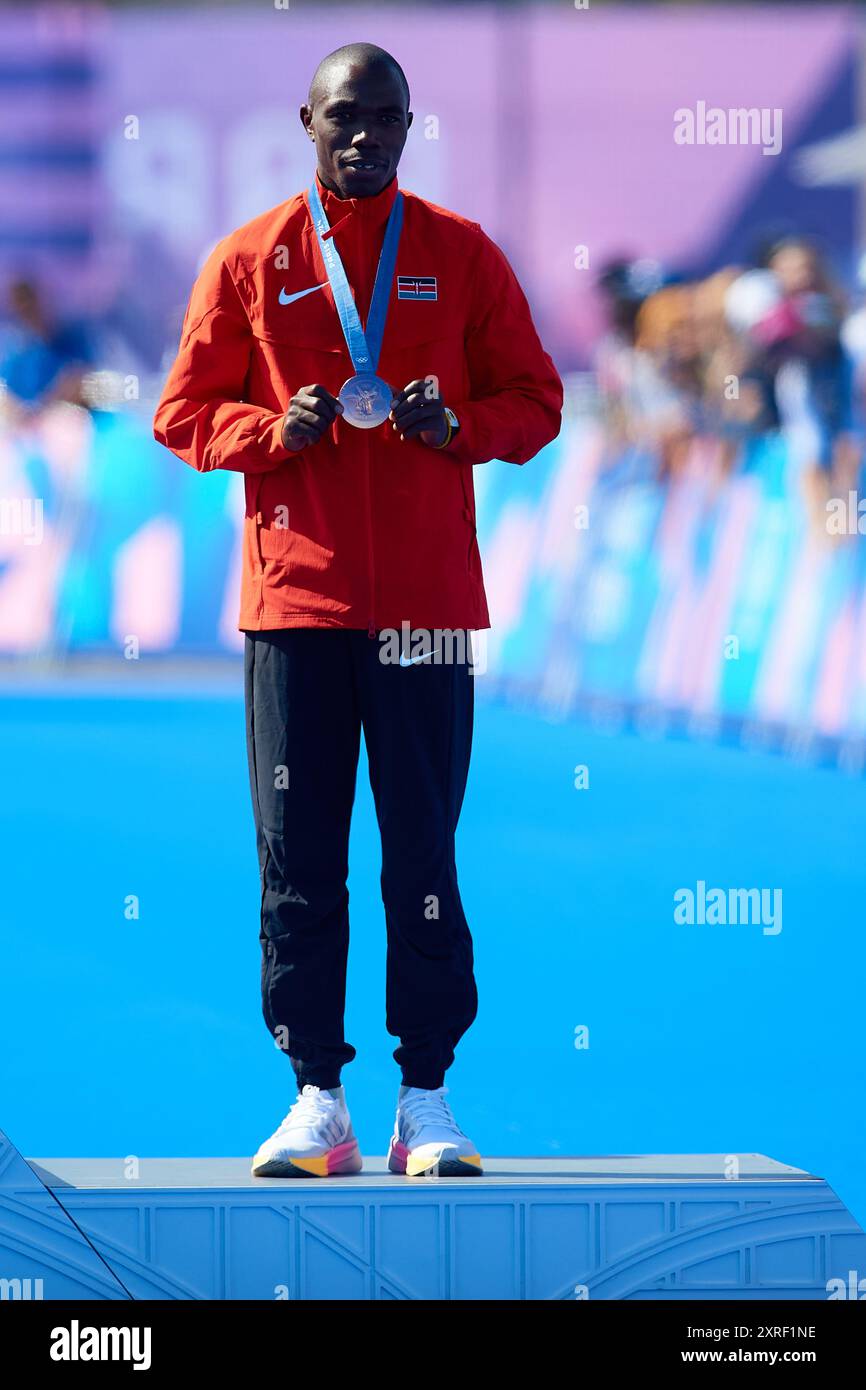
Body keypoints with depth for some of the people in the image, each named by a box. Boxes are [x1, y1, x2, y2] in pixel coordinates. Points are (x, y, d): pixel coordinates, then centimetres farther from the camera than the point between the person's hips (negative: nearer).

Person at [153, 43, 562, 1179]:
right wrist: (277, 429, -10)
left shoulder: (462, 257, 8)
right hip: (293, 594, 0)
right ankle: (318, 1101, 2)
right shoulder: (249, 261, 8)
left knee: (423, 849, -1)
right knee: (298, 852, -1)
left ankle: (428, 1100, 3)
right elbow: (184, 415, 9)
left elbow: (536, 403, 10)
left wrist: (456, 424, -10)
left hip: (426, 601, 0)